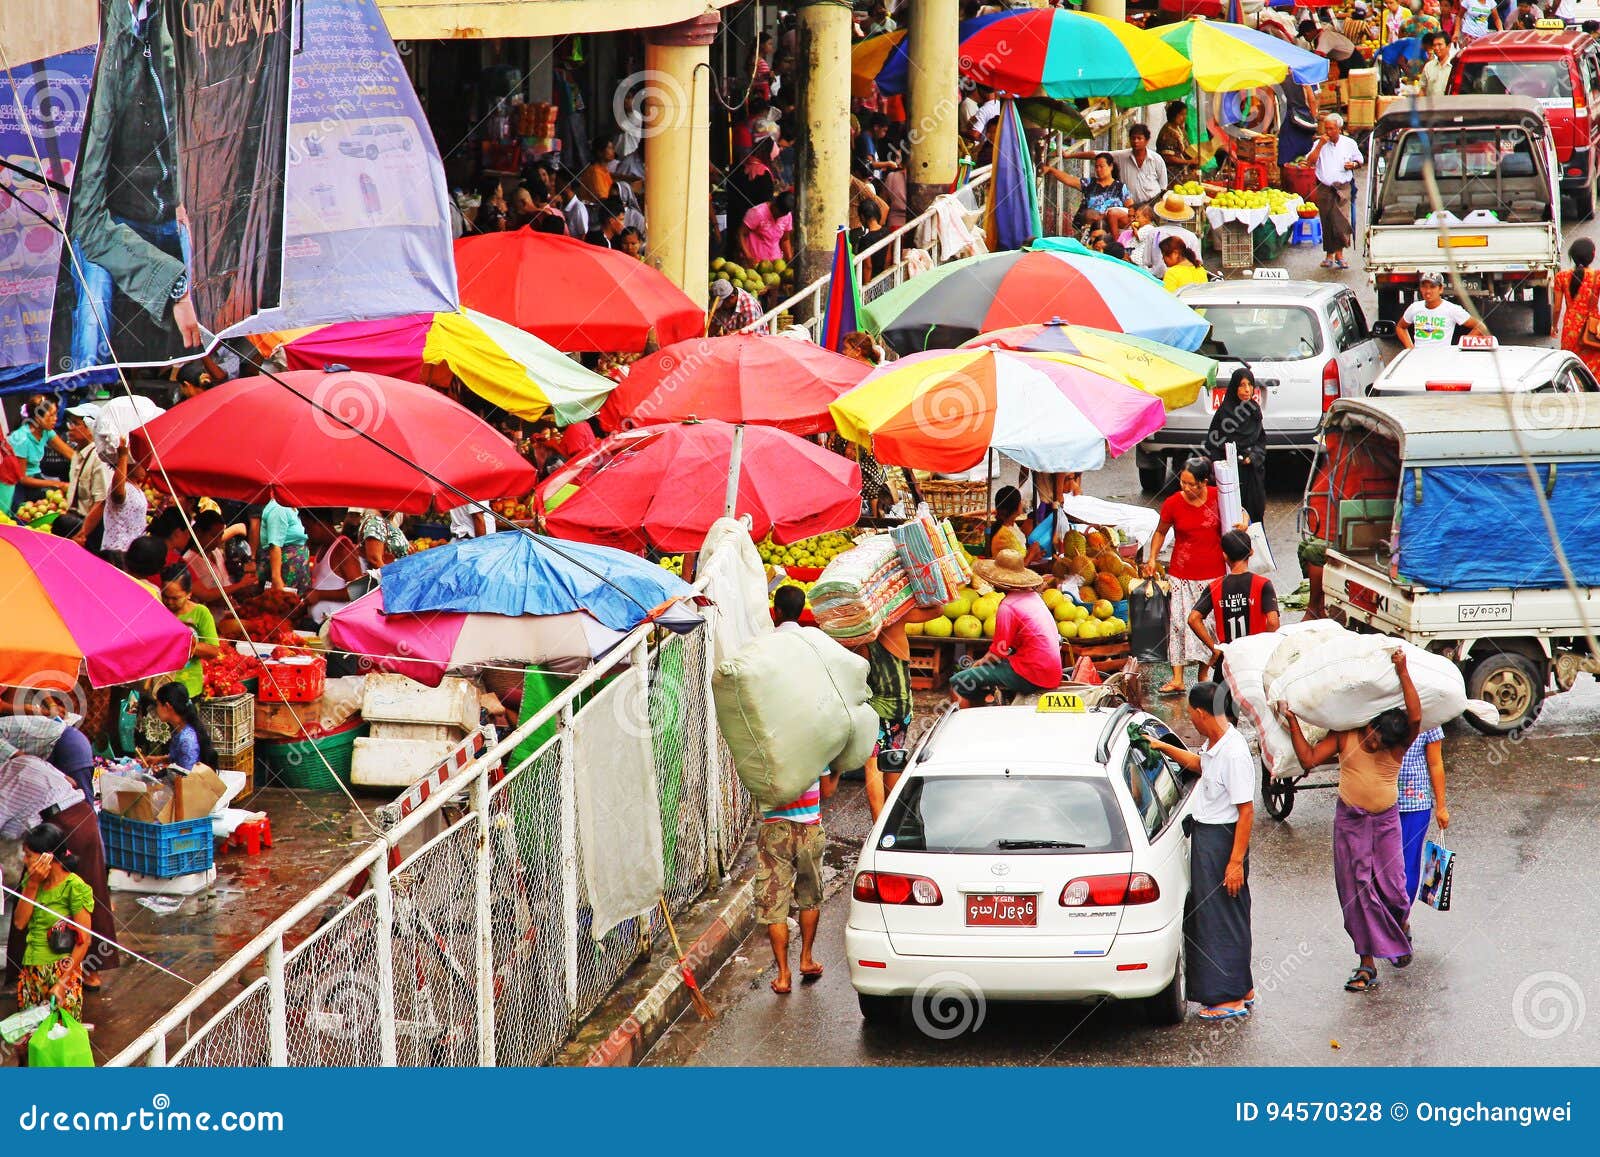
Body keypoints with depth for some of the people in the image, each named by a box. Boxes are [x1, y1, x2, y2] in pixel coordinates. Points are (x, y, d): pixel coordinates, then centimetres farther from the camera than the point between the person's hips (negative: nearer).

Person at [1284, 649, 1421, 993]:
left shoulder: (1398, 745, -9)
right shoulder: (1345, 736, -7)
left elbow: (1415, 717, -27)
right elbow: (1309, 758, -9)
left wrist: (1403, 673, -29)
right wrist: (1293, 723, -17)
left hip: (1386, 821, -1)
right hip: (1350, 820, 1)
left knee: (1391, 886, -5)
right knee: (1356, 891, 0)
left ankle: (1402, 927, 32)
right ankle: (1367, 964, 5)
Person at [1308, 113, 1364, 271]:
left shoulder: (1350, 144, 8)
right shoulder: (1319, 144, 6)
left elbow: (1360, 160, 19)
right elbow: (1311, 161, -6)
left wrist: (1353, 165, -4)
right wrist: (1320, 145, -12)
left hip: (1343, 187, -1)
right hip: (1324, 188, 1)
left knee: (1341, 221, -13)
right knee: (1327, 222, 3)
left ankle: (1339, 255, -13)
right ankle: (1329, 255, 11)